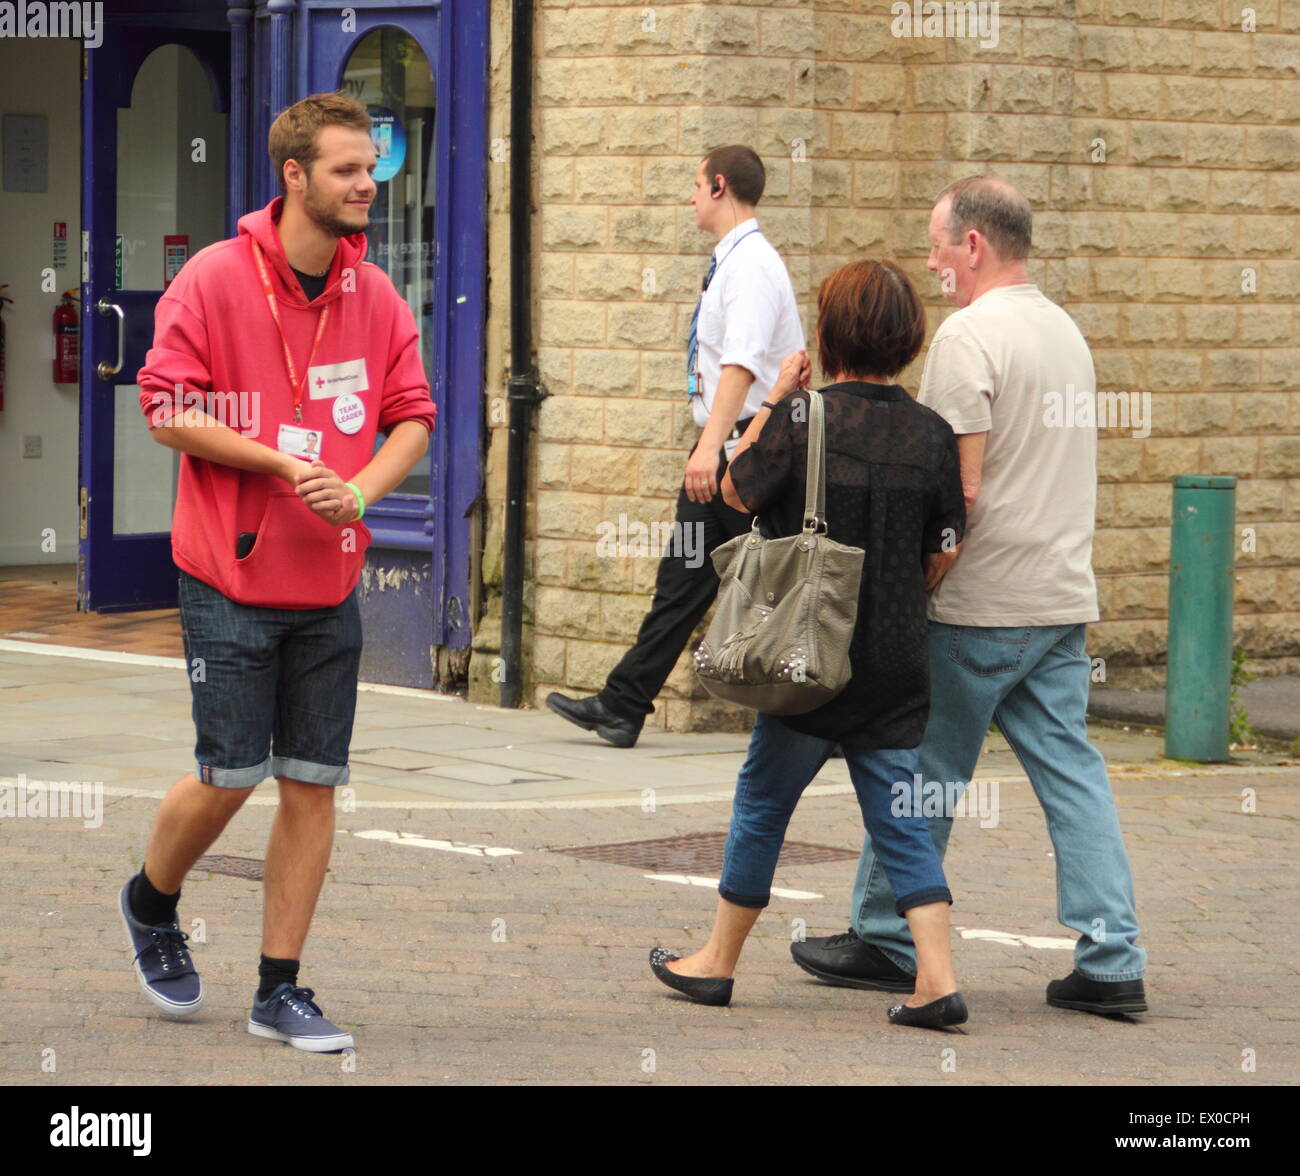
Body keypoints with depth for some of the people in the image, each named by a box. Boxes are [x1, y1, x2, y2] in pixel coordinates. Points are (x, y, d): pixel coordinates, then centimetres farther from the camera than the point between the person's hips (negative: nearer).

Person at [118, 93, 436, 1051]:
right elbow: (168, 411, -11)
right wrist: (285, 464, -18)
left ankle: (280, 991, 13)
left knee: (312, 785, 3)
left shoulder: (376, 298, 5)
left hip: (330, 586, 5)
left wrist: (359, 488, -11)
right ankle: (152, 902, 28)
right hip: (230, 581, -4)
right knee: (231, 776, -4)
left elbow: (413, 417, 8)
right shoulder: (216, 279, -9)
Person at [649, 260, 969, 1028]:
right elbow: (943, 552, 4)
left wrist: (776, 401, 9)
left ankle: (719, 961, 24)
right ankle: (937, 975, -5)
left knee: (763, 803, 12)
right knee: (901, 819, 7)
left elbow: (736, 490, 2)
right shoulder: (932, 433, -2)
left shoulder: (805, 417, -13)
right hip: (898, 663, 3)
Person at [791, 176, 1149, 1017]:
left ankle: (887, 941, 15)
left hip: (981, 602, -8)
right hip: (1064, 598, 8)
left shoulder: (970, 334, -13)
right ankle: (1113, 960, 0)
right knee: (1072, 771, 5)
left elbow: (959, 485, -18)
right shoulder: (1066, 331, 15)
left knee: (922, 773, 5)